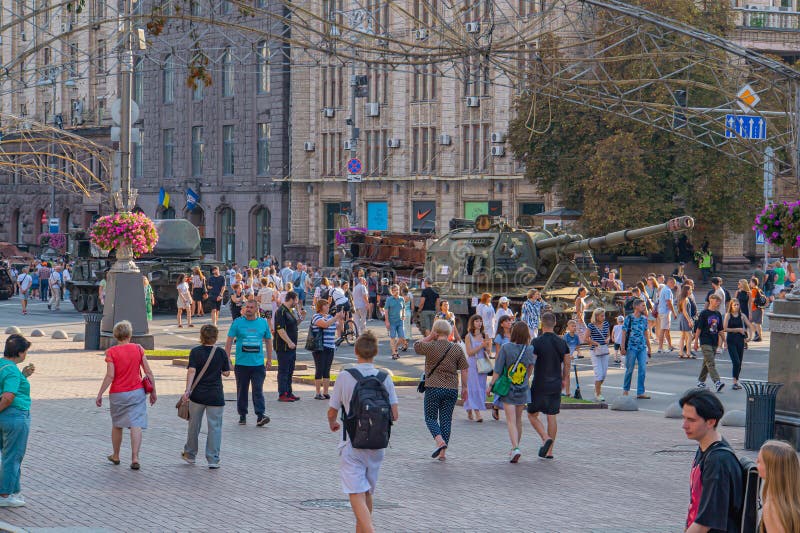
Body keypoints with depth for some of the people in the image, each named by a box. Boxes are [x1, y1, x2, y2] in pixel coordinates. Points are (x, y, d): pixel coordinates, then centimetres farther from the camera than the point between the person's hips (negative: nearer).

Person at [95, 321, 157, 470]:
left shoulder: (111, 352, -8)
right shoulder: (138, 349, -2)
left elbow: (110, 375, -14)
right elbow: (148, 372, -2)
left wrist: (100, 394, -8)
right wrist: (153, 392, 7)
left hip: (118, 394, 0)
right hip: (137, 392, 0)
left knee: (117, 425, 17)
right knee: (136, 425, -3)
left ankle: (115, 456, 31)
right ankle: (135, 458, -13)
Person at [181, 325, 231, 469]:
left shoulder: (195, 352, -5)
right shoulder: (221, 353, -2)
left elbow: (191, 371, -13)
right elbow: (226, 373, 3)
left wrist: (187, 390, -16)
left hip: (197, 395, 1)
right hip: (216, 396, -1)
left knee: (194, 425, 16)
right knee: (215, 427, 3)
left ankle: (190, 454, 30)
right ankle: (213, 459, 0)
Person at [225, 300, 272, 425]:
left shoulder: (263, 323, 7)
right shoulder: (237, 322, 1)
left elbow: (268, 341, 17)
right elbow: (229, 341, 2)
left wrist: (269, 359, 14)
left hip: (258, 363, 0)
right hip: (241, 363, 0)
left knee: (258, 390, -8)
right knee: (242, 390, 8)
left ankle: (261, 415, -12)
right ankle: (242, 415, 18)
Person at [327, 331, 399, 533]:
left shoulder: (345, 377, -9)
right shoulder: (385, 378, -2)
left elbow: (332, 412, -1)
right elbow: (394, 415, -1)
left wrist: (333, 423, 23)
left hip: (352, 444, -4)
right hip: (377, 445, 4)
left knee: (357, 495, -8)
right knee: (367, 493, 21)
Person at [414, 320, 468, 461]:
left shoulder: (431, 347, -9)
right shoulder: (457, 349, 1)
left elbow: (416, 346, 10)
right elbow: (464, 370, 3)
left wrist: (430, 337, 5)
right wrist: (464, 387, 11)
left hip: (433, 387, -3)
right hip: (452, 389, 3)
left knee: (430, 418, 8)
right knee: (446, 419, 9)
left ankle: (440, 441, -17)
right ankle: (443, 452, 7)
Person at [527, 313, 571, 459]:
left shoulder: (537, 342, -12)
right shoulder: (562, 343, 4)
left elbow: (530, 364, -13)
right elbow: (567, 364, 10)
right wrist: (565, 379, 23)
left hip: (540, 385, -5)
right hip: (556, 386, 5)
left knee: (532, 415, 8)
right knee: (552, 417, 9)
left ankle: (546, 438, -14)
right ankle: (549, 451, 10)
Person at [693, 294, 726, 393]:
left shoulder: (718, 314, 11)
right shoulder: (704, 313, -7)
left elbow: (720, 329, 18)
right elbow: (699, 328, -7)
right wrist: (696, 341, -8)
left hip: (714, 342, 6)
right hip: (705, 342, -6)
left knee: (707, 362, 14)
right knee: (711, 363, -14)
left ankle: (701, 381, 26)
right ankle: (717, 382, -24)